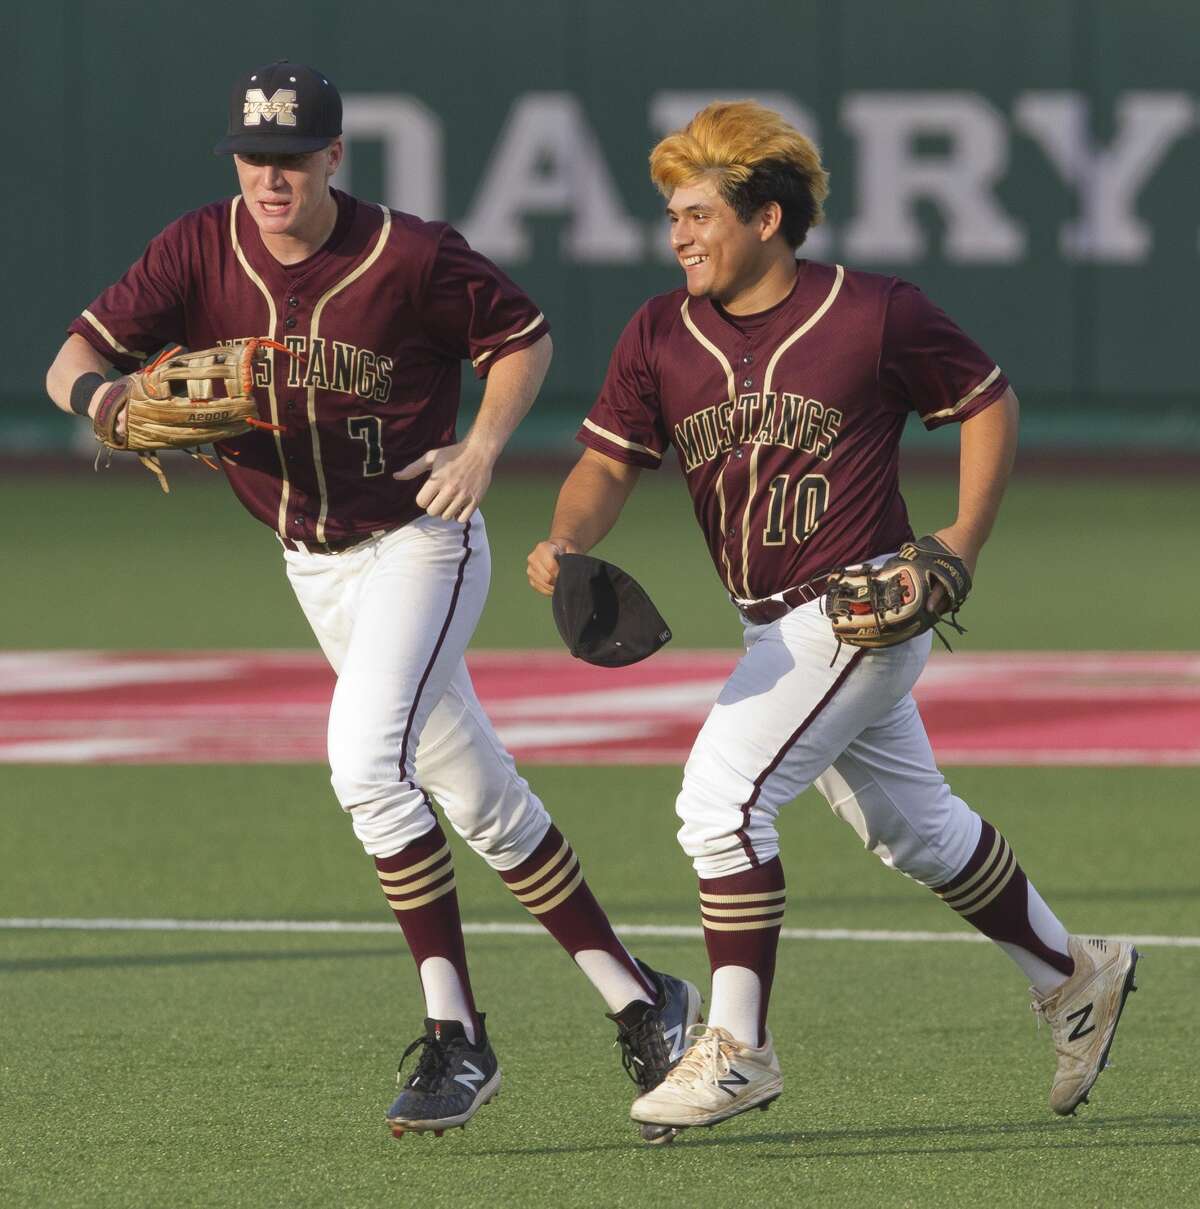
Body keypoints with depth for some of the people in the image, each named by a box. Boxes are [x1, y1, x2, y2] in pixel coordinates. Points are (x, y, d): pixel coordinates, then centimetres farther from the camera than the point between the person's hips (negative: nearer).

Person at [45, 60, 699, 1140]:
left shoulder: (414, 258, -16)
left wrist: (480, 451, -17)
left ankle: (455, 1040, -19)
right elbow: (74, 360, -10)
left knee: (367, 759, -25)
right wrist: (99, 393, -34)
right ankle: (640, 1003, 21)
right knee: (478, 798, 10)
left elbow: (525, 337, -2)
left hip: (420, 543, -5)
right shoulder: (199, 253, -7)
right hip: (314, 567, 5)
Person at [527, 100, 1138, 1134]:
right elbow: (610, 463, -2)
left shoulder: (875, 314, -12)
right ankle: (1075, 979, 37)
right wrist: (568, 541, -22)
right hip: (774, 628, 7)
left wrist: (966, 539, -7)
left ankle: (739, 1047, -12)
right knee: (915, 831, 19)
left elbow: (988, 399, 1)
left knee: (722, 796, -19)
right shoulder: (661, 335, 1)